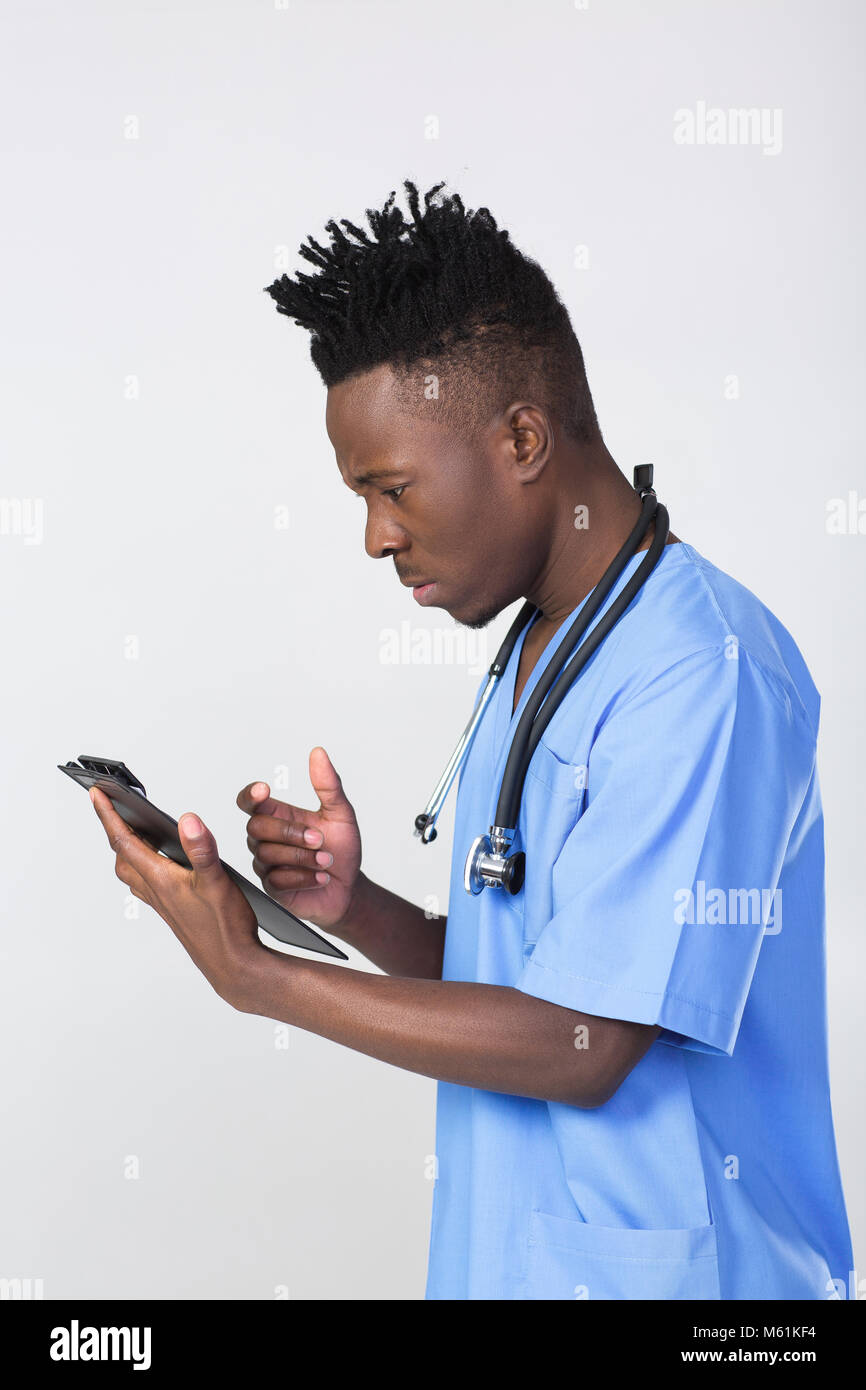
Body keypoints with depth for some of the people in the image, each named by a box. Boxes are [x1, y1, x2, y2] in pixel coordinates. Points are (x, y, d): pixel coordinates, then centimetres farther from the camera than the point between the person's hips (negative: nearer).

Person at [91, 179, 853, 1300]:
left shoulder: (704, 671, -21)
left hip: (667, 1266, -8)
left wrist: (254, 974, -18)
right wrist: (354, 908, -8)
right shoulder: (533, 659, 8)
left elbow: (581, 1045, -23)